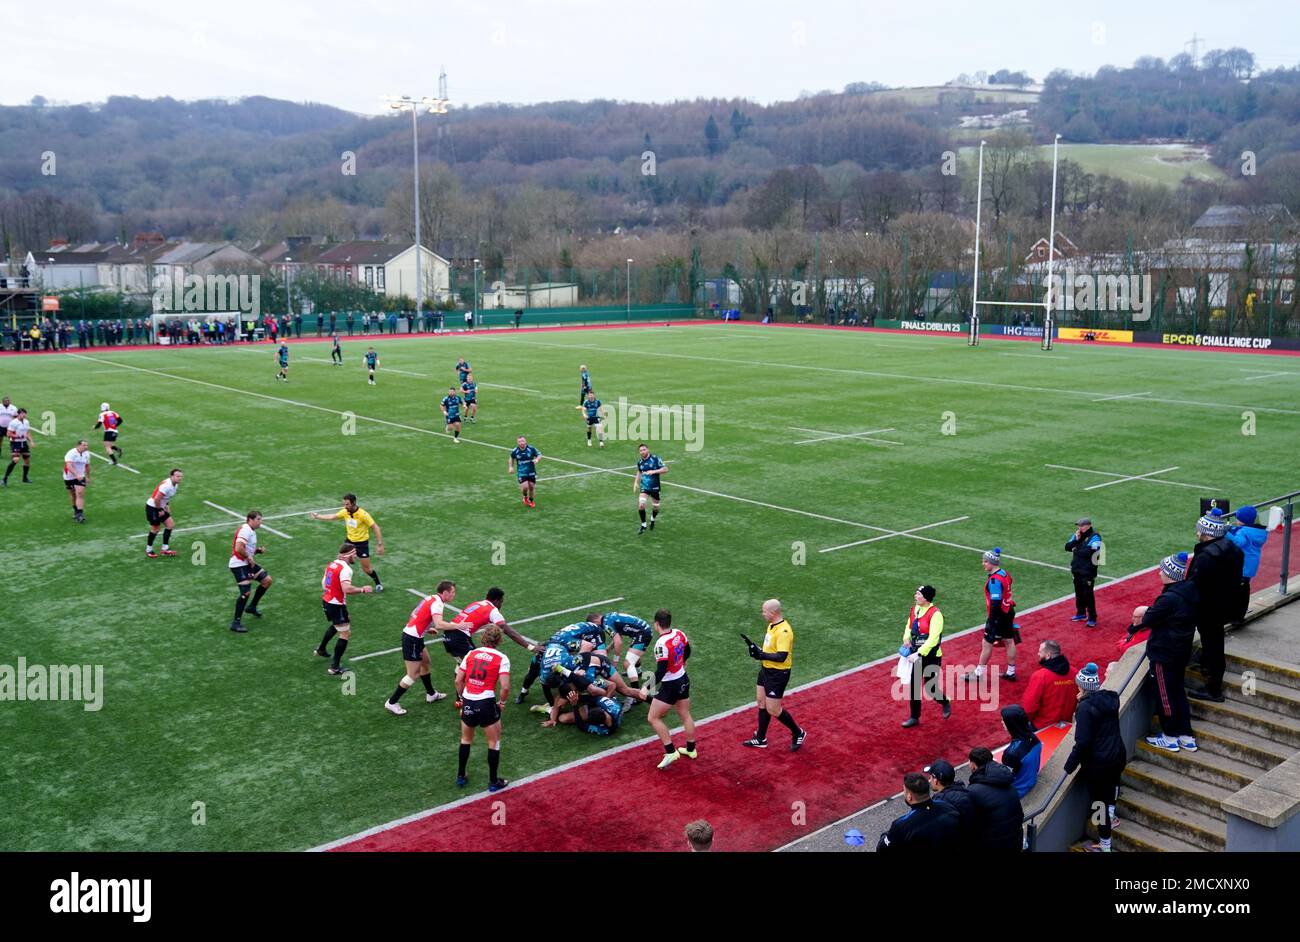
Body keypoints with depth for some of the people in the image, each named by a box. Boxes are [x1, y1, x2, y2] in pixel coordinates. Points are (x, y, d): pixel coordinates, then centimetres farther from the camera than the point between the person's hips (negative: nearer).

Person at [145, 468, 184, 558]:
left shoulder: (175, 484, 1)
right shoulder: (166, 486, -30)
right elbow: (156, 499, -29)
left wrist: (167, 505, 7)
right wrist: (160, 510, -17)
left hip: (160, 507, 9)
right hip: (152, 507, -9)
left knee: (170, 524, 4)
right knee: (156, 528, 1)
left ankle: (165, 549, 9)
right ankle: (148, 550, 20)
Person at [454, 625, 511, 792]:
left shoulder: (471, 654, 4)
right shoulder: (501, 658, -6)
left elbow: (458, 680, 5)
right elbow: (505, 687, -14)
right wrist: (501, 702, 3)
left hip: (468, 702, 4)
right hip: (486, 703, -3)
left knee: (466, 739, 26)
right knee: (494, 742, 16)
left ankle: (460, 777, 35)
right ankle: (493, 782, 22)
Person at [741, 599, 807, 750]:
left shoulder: (783, 631, -26)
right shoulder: (772, 625, 4)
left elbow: (781, 656, -32)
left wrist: (761, 655, -27)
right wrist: (756, 648, 4)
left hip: (778, 674, -10)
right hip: (766, 670, 10)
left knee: (772, 710, -2)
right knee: (761, 702, 17)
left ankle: (798, 733, 19)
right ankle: (760, 739, 31)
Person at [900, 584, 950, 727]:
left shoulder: (935, 614, -20)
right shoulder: (914, 609, 2)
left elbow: (933, 639, -24)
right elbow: (908, 626, 18)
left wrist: (919, 653, -28)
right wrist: (907, 638, -2)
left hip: (931, 657, -6)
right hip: (916, 655, 6)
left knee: (931, 688, 4)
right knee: (914, 686, 9)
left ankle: (945, 703, 35)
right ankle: (915, 717, 22)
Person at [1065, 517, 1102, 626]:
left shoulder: (1094, 537, -12)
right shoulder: (1077, 535, 11)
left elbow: (1089, 552, -26)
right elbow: (1067, 547, 7)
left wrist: (1076, 550, -10)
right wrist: (1075, 540, -9)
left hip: (1088, 571, -7)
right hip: (1076, 569, 8)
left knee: (1088, 594, -4)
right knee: (1079, 592, 18)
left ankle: (1092, 618, 5)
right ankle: (1081, 613, 34)